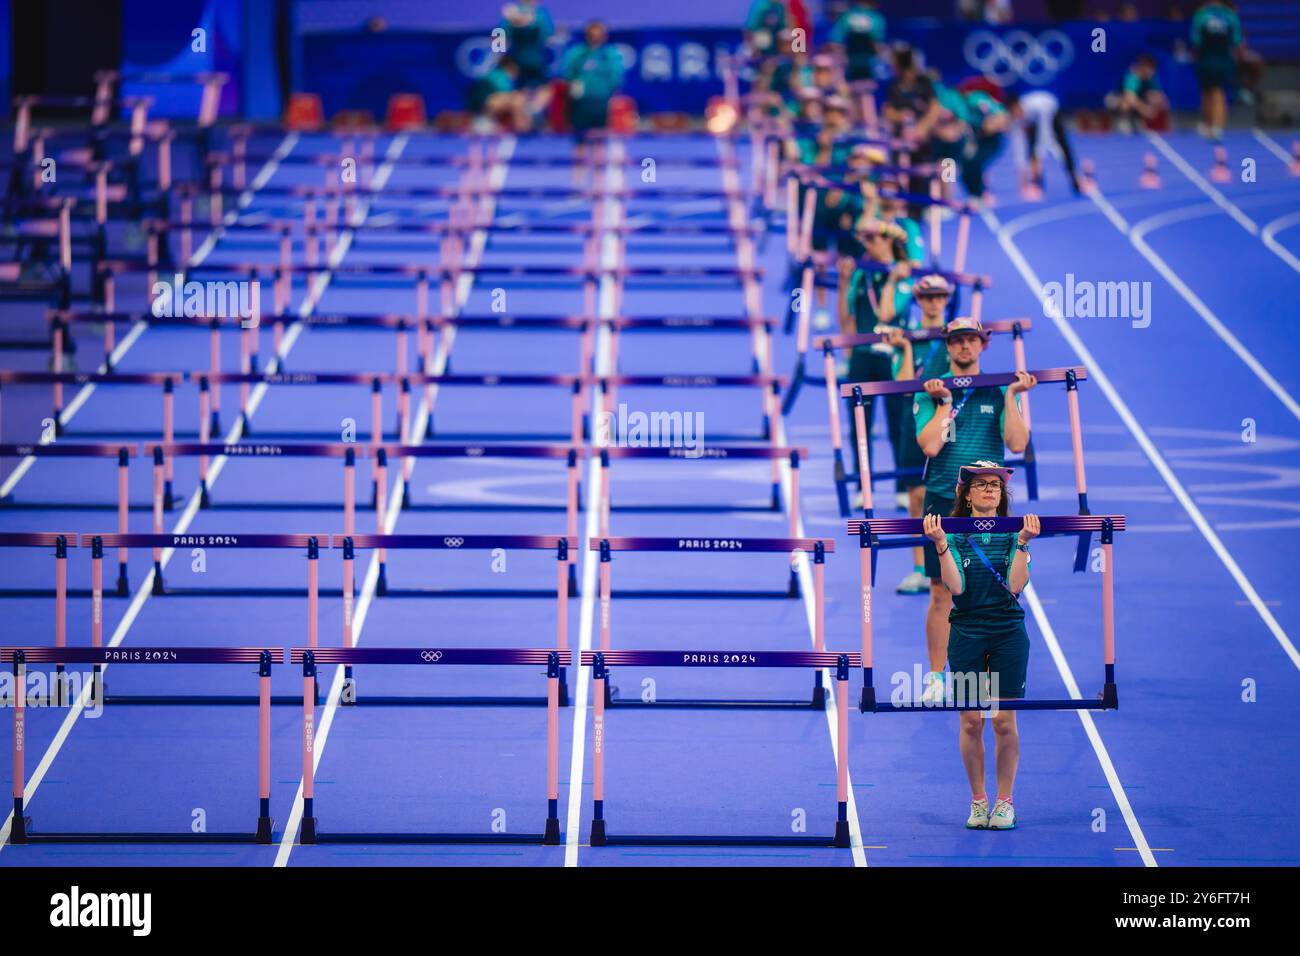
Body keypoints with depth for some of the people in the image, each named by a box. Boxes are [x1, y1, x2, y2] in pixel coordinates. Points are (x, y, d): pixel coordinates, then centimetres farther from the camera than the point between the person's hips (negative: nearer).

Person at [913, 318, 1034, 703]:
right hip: (943, 501, -1)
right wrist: (945, 401, -12)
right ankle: (936, 678, 8)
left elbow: (1017, 443, -5)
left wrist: (1012, 397, -11)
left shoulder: (999, 391, 7)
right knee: (942, 593, 0)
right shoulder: (930, 391, 4)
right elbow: (929, 445, -10)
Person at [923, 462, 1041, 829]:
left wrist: (1023, 543, -16)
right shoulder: (955, 535, 3)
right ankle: (977, 800, 11)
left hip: (1008, 633, 0)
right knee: (971, 720, 0)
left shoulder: (1013, 533, 4)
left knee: (1004, 720, -1)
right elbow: (956, 586, -10)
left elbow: (1015, 585, -8)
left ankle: (1005, 800, 8)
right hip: (967, 631, 0)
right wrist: (940, 544, -19)